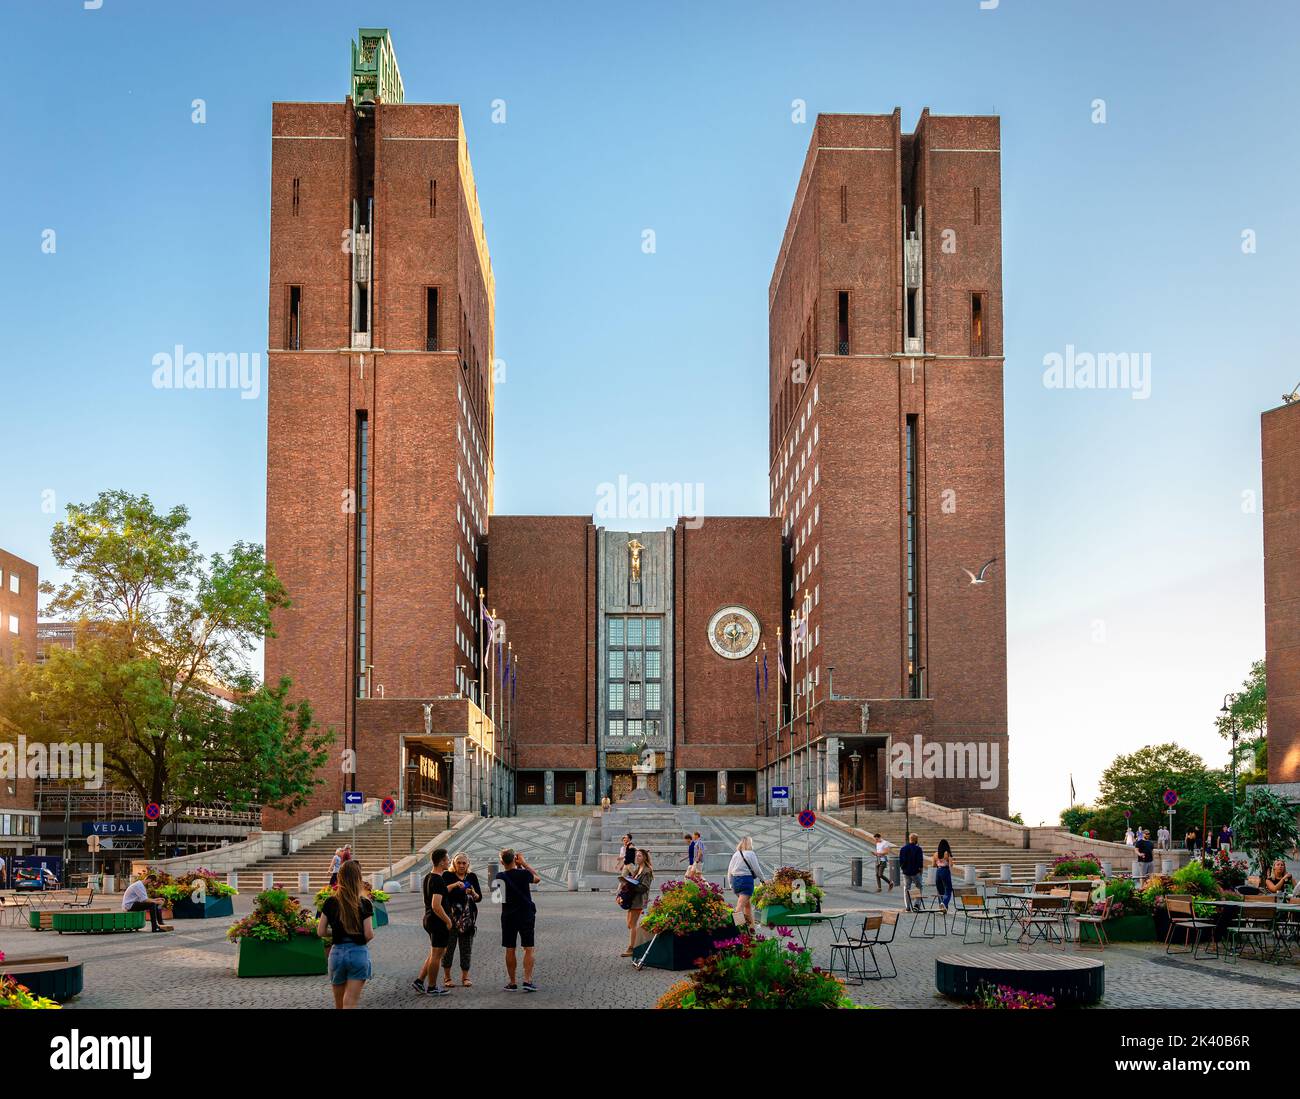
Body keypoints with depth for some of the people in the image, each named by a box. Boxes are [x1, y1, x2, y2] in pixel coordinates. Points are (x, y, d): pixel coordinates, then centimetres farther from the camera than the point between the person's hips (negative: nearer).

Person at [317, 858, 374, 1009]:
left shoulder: (330, 903, -1)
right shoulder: (365, 904, -8)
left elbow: (321, 932, 1)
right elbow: (369, 934, -10)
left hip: (337, 953, 2)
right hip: (359, 954, -2)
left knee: (339, 1004, 18)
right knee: (350, 1003, -4)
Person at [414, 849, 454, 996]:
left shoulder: (428, 877, 10)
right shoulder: (439, 881, -21)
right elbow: (436, 906, -27)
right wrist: (448, 920, -17)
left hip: (429, 919, 10)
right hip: (438, 921, -10)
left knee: (434, 954, 19)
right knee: (436, 956, 1)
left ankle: (419, 981, 17)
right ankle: (432, 988, 9)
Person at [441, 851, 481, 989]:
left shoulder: (472, 877, 10)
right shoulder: (448, 876, 2)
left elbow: (479, 898, 6)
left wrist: (473, 893, -15)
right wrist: (454, 885, -26)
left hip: (468, 918, 3)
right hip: (451, 917, -3)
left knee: (466, 949, 4)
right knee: (448, 947, -3)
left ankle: (465, 976, 13)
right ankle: (447, 977, 8)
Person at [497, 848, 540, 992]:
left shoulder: (500, 876, -6)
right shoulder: (524, 874, -14)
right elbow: (537, 879, 6)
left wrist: (518, 866, 10)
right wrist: (524, 863, 7)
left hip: (508, 916, 2)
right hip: (526, 915, -2)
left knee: (510, 950, 8)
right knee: (529, 949, 2)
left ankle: (512, 983, 10)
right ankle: (527, 981, -7)